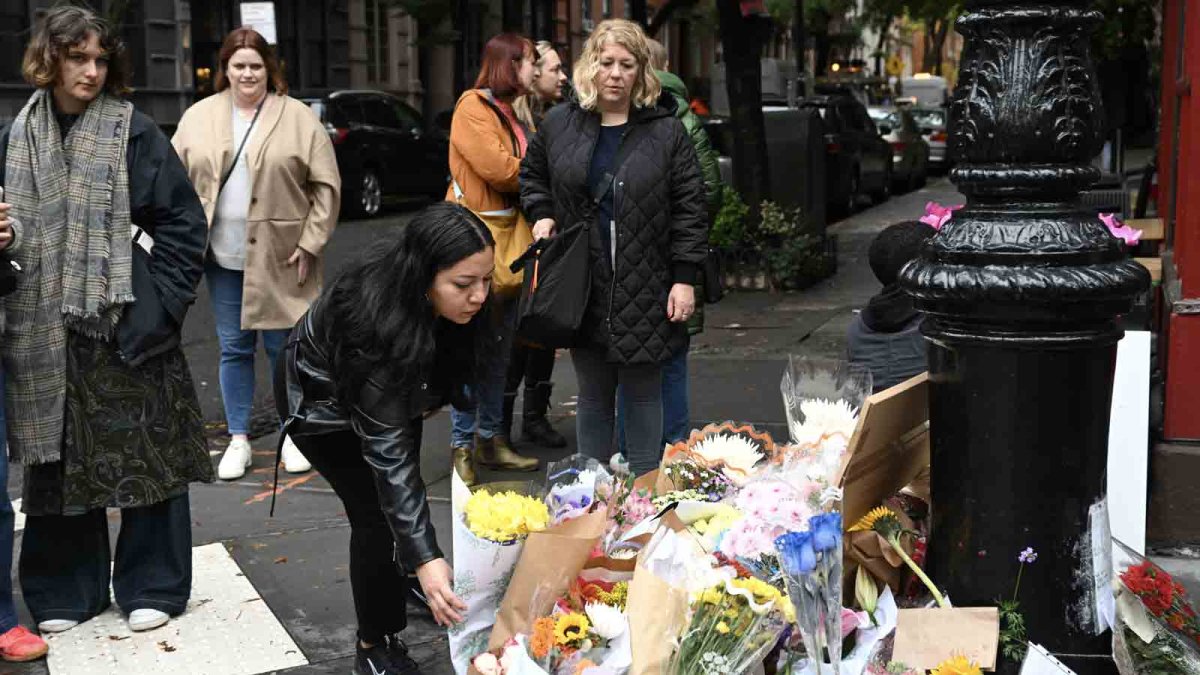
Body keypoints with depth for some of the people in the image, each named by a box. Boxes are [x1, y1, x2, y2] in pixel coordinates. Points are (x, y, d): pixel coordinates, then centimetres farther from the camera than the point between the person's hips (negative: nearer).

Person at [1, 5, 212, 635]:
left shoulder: (133, 131, -4)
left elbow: (182, 222, -5)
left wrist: (160, 305, -11)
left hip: (126, 323, -3)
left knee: (145, 455, 4)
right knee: (59, 459, 10)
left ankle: (151, 586, 17)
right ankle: (66, 589, 23)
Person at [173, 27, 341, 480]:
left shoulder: (299, 118, -2)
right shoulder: (198, 118, 7)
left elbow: (326, 186, -2)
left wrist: (310, 243, -7)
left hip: (278, 257, -2)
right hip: (222, 256, 3)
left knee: (283, 347, 5)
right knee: (234, 348, 9)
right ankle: (238, 439, 20)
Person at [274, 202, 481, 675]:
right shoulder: (378, 328, -44)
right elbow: (388, 451, -44)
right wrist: (424, 558, -47)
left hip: (393, 390, 7)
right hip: (323, 403, -7)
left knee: (401, 495, 15)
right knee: (378, 512, -12)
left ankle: (391, 581, 41)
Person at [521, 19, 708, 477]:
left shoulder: (666, 131, -3)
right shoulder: (560, 124, 5)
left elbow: (689, 207, -2)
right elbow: (531, 174, 23)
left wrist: (685, 278, -7)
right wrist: (542, 215, 4)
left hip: (645, 290, -2)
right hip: (582, 289, 2)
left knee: (644, 395, 7)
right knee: (593, 396, 12)